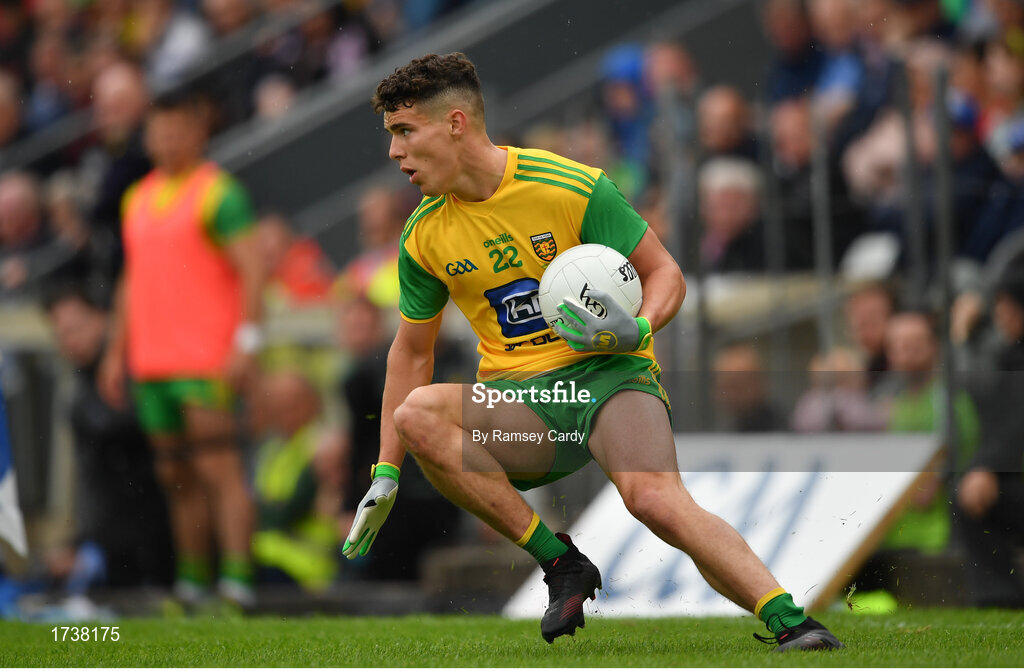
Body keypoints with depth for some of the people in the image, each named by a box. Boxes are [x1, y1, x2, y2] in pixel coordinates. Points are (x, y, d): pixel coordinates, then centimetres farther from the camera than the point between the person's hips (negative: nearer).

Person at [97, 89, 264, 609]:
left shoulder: (218, 193, -6)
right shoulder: (139, 198, 17)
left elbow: (252, 269, -12)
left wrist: (246, 344, -20)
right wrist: (117, 352, 19)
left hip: (206, 364, -7)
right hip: (151, 362, 7)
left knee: (219, 468, -12)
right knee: (176, 477, 9)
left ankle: (237, 580, -15)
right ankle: (192, 584, 15)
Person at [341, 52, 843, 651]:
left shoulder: (573, 187, -8)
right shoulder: (424, 237, 5)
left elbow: (665, 274, -1)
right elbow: (412, 351, 17)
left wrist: (638, 329, -24)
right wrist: (386, 474, 16)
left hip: (607, 373, -4)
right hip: (516, 401, 4)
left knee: (656, 499, -35)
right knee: (415, 416, -29)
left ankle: (791, 623, -38)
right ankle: (560, 563, -21)